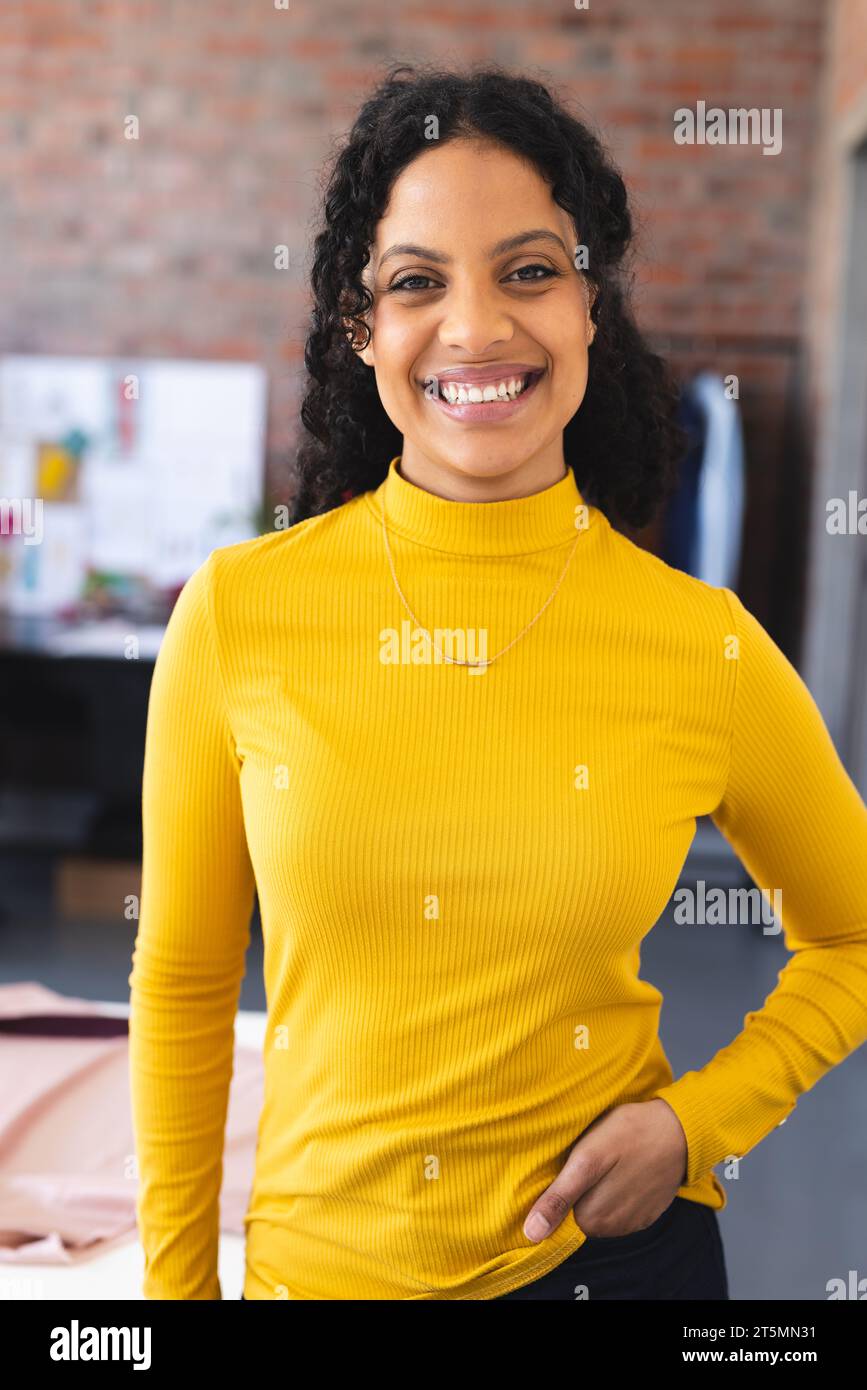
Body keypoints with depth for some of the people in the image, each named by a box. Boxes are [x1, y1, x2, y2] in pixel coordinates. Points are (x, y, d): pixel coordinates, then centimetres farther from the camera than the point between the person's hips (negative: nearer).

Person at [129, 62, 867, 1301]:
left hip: (613, 1252, 0)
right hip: (318, 1257, 1)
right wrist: (172, 1282, 3)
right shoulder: (236, 614, -12)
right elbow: (181, 987, -1)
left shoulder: (706, 647, -12)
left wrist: (700, 1119, -8)